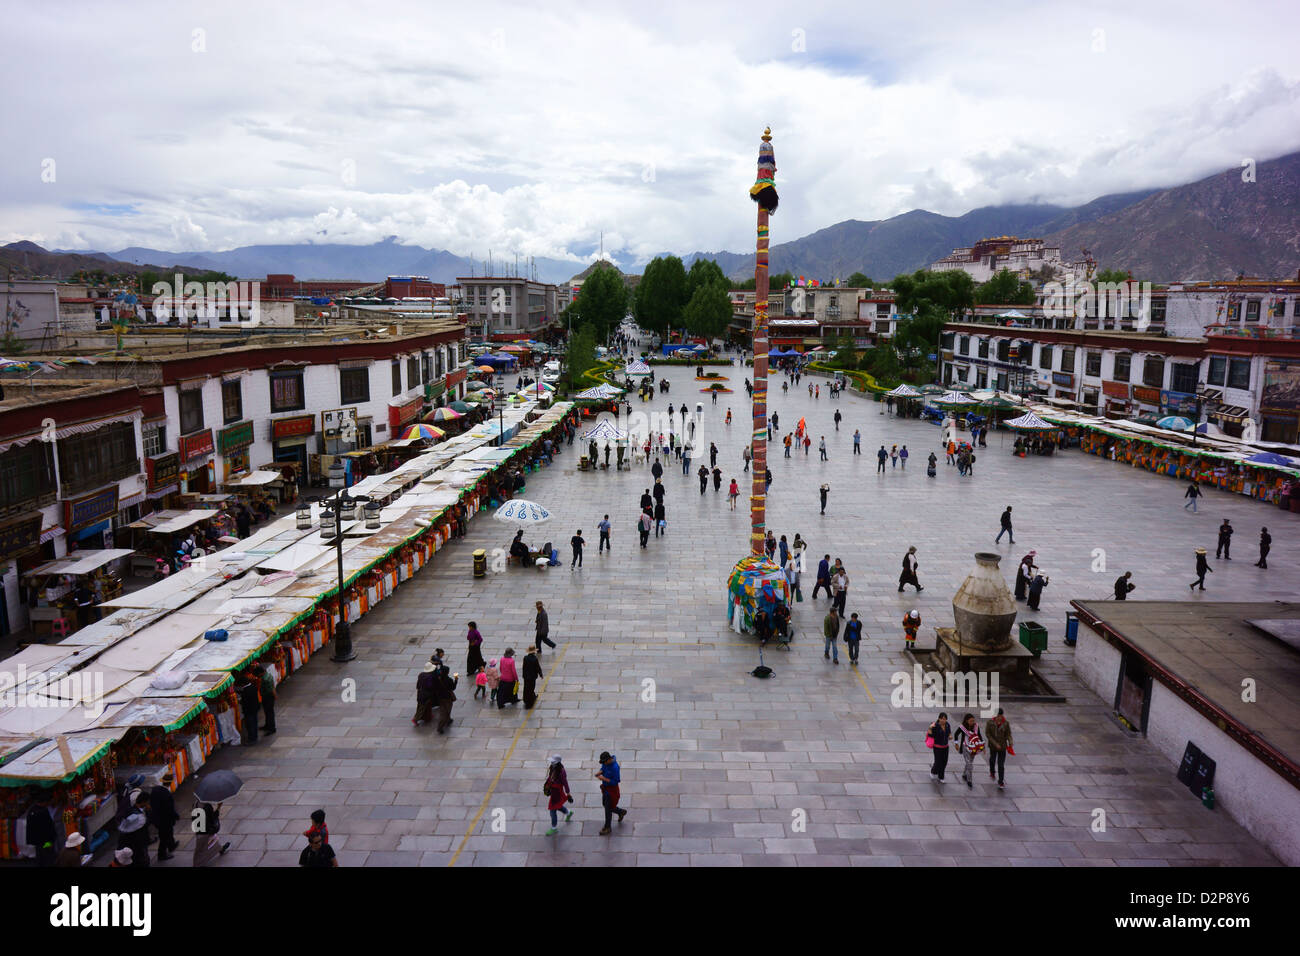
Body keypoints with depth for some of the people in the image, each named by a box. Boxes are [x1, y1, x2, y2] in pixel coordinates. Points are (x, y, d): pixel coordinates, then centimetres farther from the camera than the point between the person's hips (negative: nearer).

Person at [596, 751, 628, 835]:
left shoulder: (615, 767, -31)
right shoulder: (606, 763, -7)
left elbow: (616, 782, -27)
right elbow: (603, 768, 12)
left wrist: (604, 779, -29)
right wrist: (599, 772, -10)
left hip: (612, 789, -9)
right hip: (605, 788, 9)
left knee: (608, 809, 5)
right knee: (605, 805, 23)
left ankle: (607, 828, 22)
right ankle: (621, 812, 45)